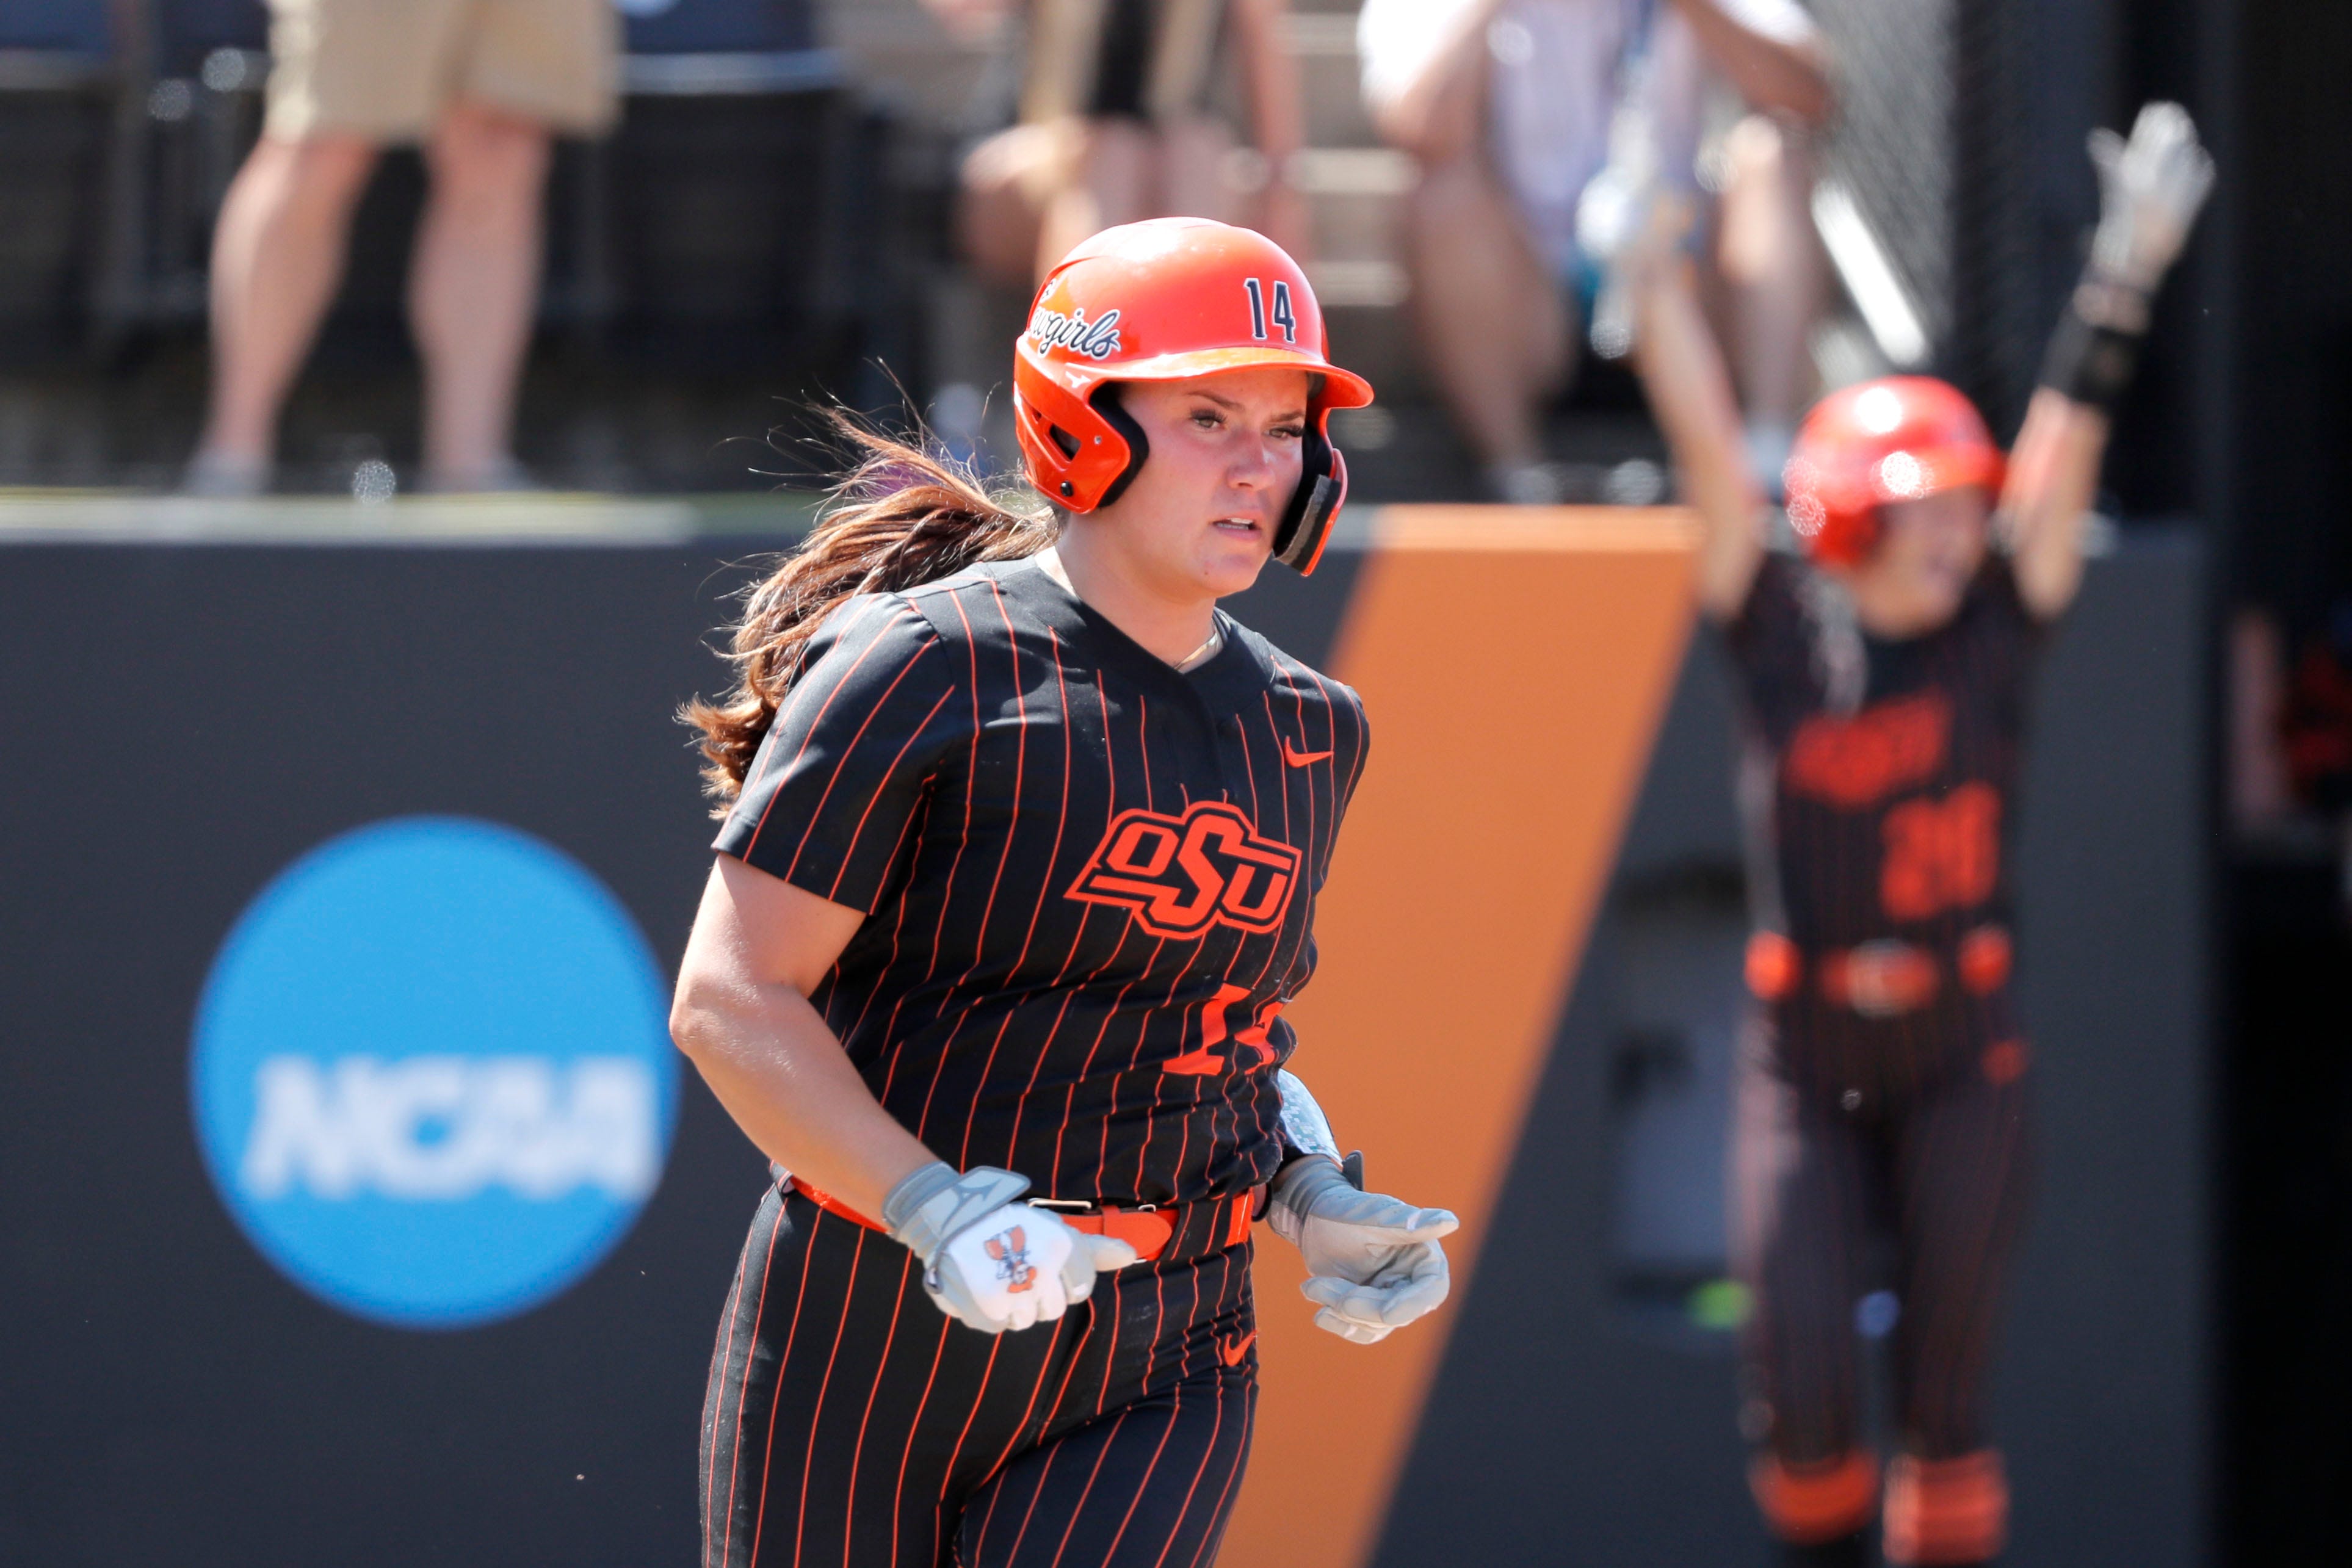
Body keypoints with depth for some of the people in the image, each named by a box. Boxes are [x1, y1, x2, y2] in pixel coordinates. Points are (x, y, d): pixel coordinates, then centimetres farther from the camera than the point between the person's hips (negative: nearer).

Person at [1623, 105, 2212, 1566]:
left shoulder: (1998, 625, 0)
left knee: (1947, 1391, 2)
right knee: (1803, 1387, -5)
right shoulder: (1785, 633, -1)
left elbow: (2065, 444, -5)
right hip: (1806, 1067, 0)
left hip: (1965, 1064, 1)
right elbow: (1713, 448, -6)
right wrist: (1654, 275, -12)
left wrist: (2129, 268, -12)